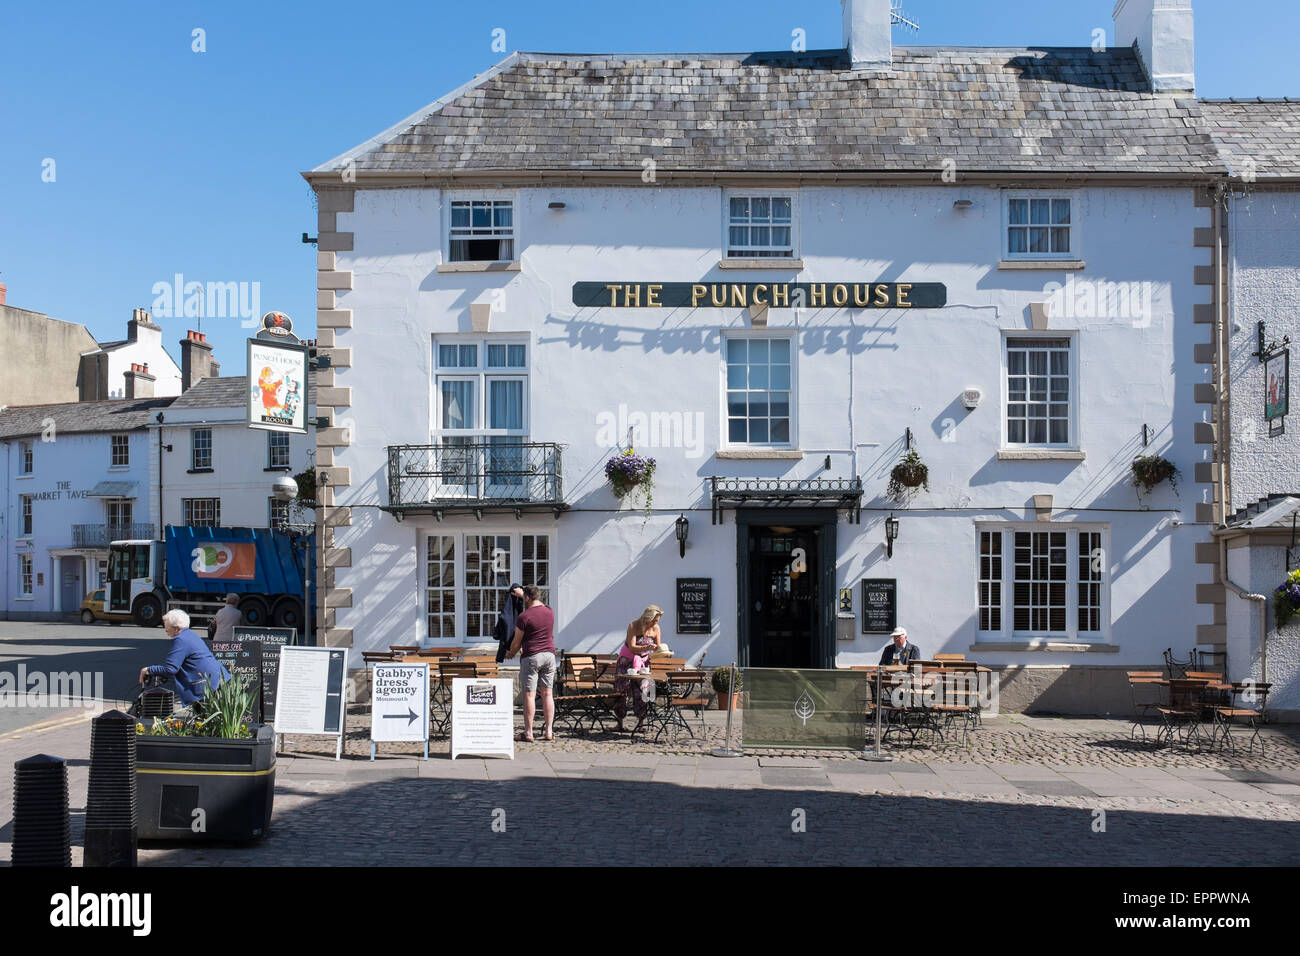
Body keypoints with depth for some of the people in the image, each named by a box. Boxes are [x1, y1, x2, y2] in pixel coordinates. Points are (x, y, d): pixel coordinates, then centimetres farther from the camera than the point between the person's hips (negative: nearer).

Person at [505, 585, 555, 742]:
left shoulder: (524, 616, -10)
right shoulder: (550, 612, 7)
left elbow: (517, 642, -4)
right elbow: (540, 606, 32)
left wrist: (510, 653, 17)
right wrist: (521, 593, 42)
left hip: (531, 657, -5)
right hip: (549, 654, 5)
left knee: (529, 694, -1)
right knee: (547, 694, 8)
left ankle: (528, 732, 1)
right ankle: (549, 731, 9)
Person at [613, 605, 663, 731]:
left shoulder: (656, 629, -6)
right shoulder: (633, 626, -18)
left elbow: (658, 648, -2)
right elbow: (632, 648, -25)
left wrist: (660, 650, -25)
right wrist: (647, 648, -40)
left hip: (643, 661, 2)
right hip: (627, 659, -2)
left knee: (643, 688, -11)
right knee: (622, 689, 0)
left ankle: (640, 721, -4)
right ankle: (620, 721, 9)